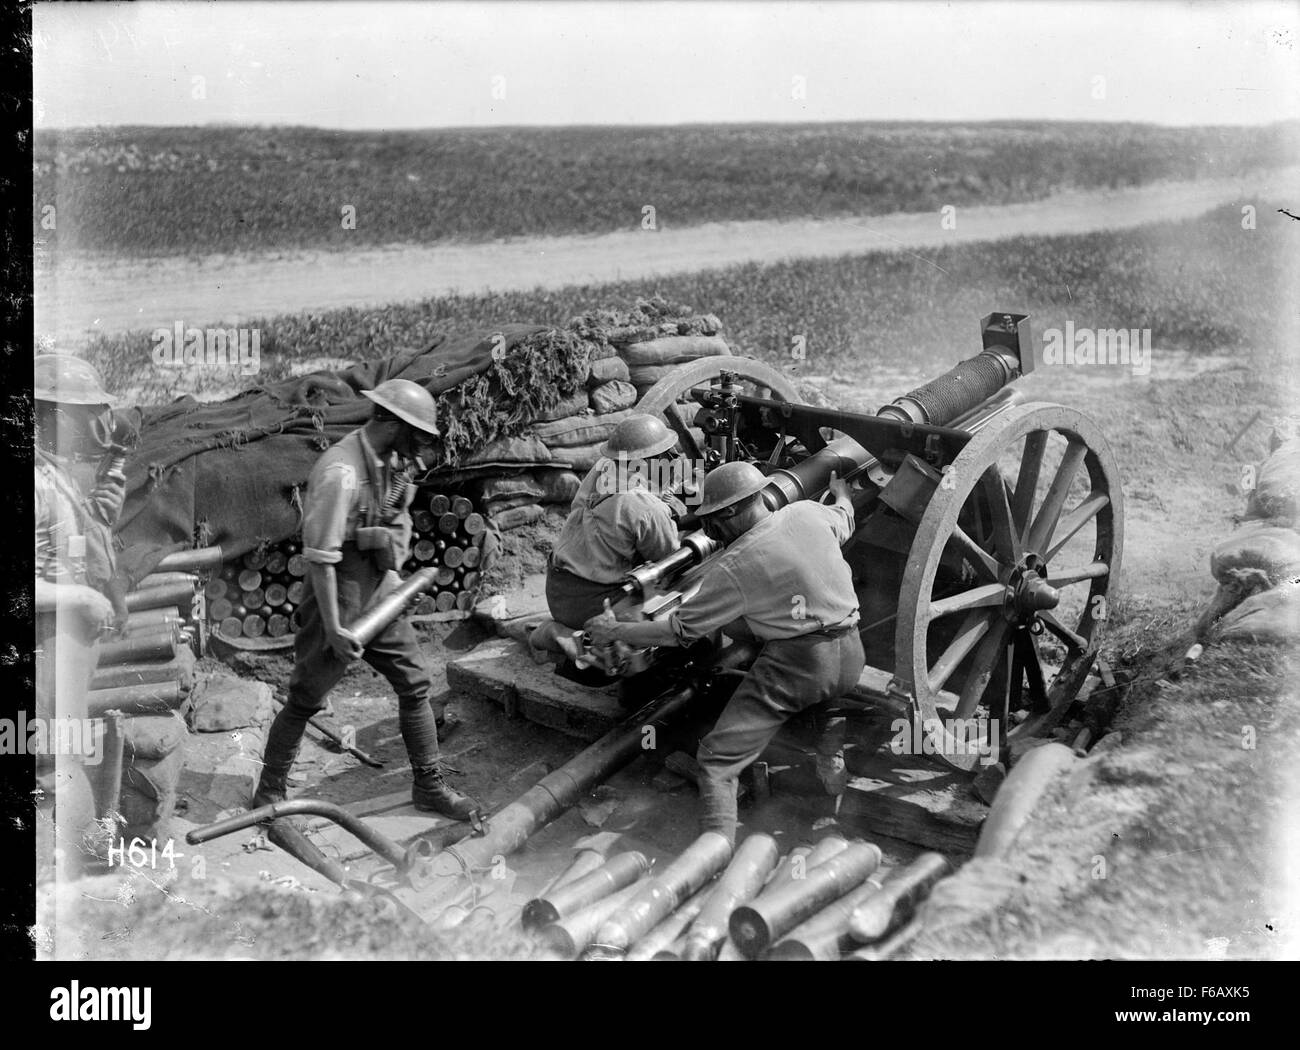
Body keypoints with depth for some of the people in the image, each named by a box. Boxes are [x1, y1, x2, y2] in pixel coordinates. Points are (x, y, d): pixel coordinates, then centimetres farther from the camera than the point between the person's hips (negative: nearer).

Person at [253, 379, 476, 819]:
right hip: (338, 597, -8)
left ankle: (428, 786, 21)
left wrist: (394, 577, 11)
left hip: (380, 593, 8)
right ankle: (270, 792, 22)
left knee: (415, 685, 9)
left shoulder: (390, 462, 2)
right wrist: (333, 629, -24)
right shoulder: (341, 472, -25)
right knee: (305, 700, 5)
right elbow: (320, 556, -25)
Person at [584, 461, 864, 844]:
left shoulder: (732, 568, -11)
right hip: (851, 658, 8)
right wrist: (841, 492, 53)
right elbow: (845, 519, 30)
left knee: (718, 758, -4)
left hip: (796, 664, -7)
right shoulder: (808, 513, 4)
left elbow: (679, 631, -4)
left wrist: (615, 632, 8)